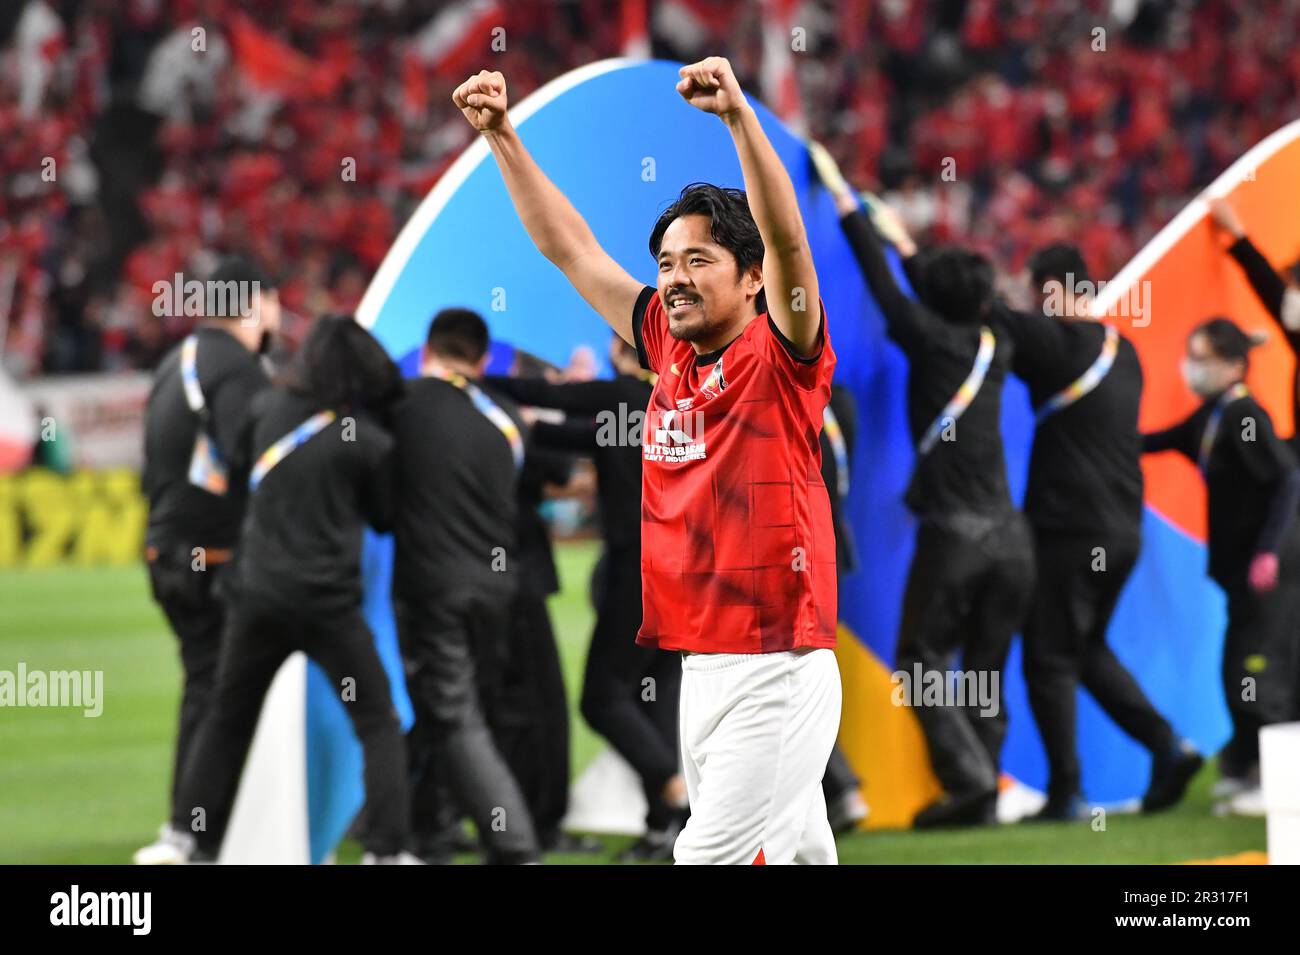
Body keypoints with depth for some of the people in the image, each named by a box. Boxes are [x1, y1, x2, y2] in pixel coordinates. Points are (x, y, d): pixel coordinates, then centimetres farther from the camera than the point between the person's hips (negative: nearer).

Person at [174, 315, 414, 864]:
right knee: (378, 722, 6)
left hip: (258, 591, 3)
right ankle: (388, 851, -3)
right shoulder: (369, 442, -8)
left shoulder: (270, 409, 1)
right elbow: (384, 519, 6)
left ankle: (201, 846, 17)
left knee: (228, 719, 15)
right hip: (328, 601, -3)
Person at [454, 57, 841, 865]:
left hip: (779, 669, -7)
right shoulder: (671, 350, 12)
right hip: (703, 668, 7)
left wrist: (739, 113, -35)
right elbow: (571, 248, 18)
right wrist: (501, 136, 16)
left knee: (712, 856, -14)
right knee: (787, 852, 11)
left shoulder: (781, 357, -7)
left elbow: (784, 236, -23)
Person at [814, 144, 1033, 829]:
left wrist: (843, 198, 10)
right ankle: (981, 797, 6)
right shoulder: (995, 348, 10)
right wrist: (907, 245, 41)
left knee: (922, 660, 3)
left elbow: (882, 281, 1)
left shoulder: (932, 340, -5)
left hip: (952, 535, -5)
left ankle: (968, 777, -13)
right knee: (984, 669, 10)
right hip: (1008, 534, 5)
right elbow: (958, 303, 30)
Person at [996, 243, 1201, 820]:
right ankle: (1166, 745, 6)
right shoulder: (1122, 351, 11)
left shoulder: (1058, 342, -13)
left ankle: (1066, 792, -1)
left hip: (1069, 530, -8)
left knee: (1050, 662, 0)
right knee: (1088, 649, 21)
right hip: (1123, 530, 8)